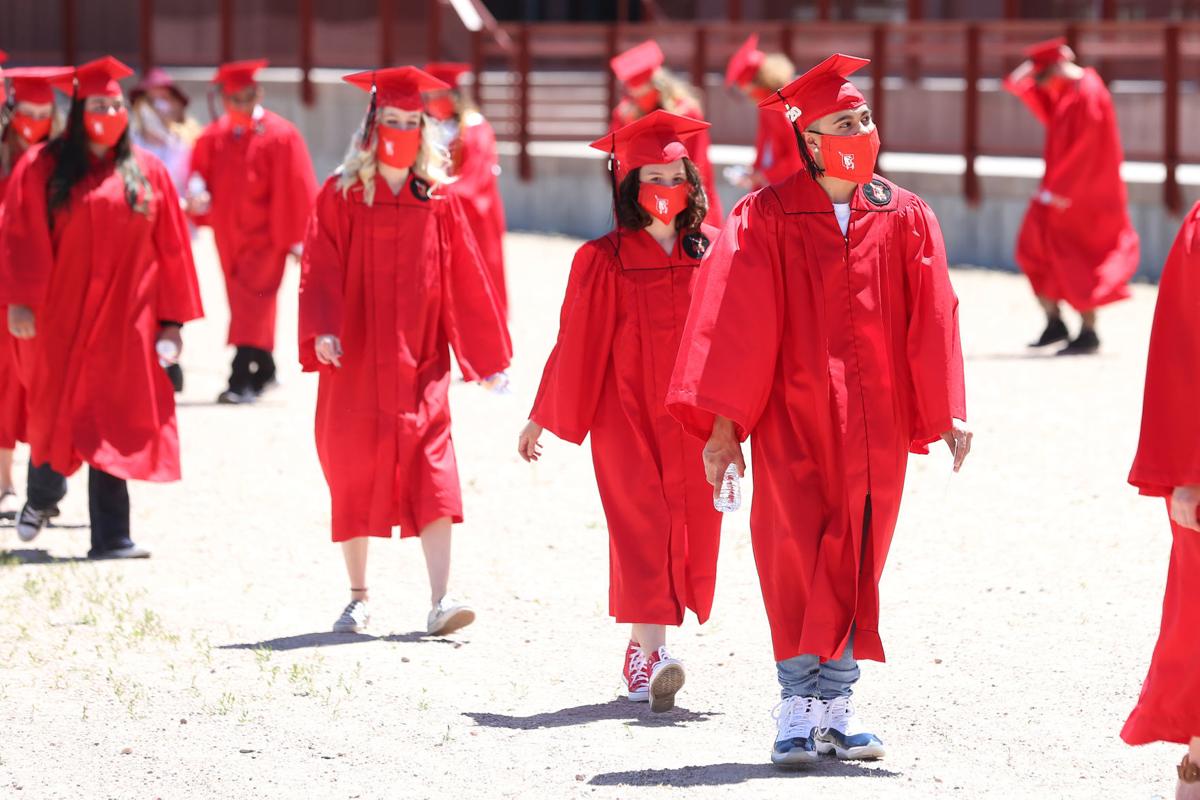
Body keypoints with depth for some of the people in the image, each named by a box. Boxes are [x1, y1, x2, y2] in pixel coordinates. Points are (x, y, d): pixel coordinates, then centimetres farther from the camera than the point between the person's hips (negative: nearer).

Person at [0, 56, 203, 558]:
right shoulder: (42, 168, 0)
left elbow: (170, 251, 6)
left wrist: (171, 320, 2)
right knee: (56, 416, 6)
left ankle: (111, 539, -4)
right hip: (60, 318, -1)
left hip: (123, 323, 1)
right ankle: (41, 497, 34)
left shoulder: (147, 173, 5)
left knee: (113, 425, -3)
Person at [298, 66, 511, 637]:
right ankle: (359, 598, 20)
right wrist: (321, 330, -24)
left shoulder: (438, 201, 5)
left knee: (433, 479, -11)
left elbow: (465, 279, 7)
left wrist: (486, 355, 6)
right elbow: (320, 269, -8)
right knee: (355, 479, 7)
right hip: (356, 363, -1)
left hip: (419, 365, 1)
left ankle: (440, 601, -15)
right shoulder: (340, 196, 0)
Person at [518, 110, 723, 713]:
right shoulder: (603, 261, -4)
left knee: (687, 530, 5)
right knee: (641, 525, -12)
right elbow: (575, 344, 1)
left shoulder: (711, 252, 4)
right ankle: (649, 654, -19)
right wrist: (540, 419, 3)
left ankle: (645, 646, 19)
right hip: (627, 415, -3)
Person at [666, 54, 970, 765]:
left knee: (855, 559, 6)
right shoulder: (768, 219, -4)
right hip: (793, 419, -3)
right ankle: (800, 705, -2)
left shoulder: (906, 219, 5)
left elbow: (931, 320, 6)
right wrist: (724, 424, -13)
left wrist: (947, 412, 1)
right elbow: (737, 325, -8)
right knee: (798, 558, -7)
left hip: (874, 425, 3)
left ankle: (837, 701, 13)